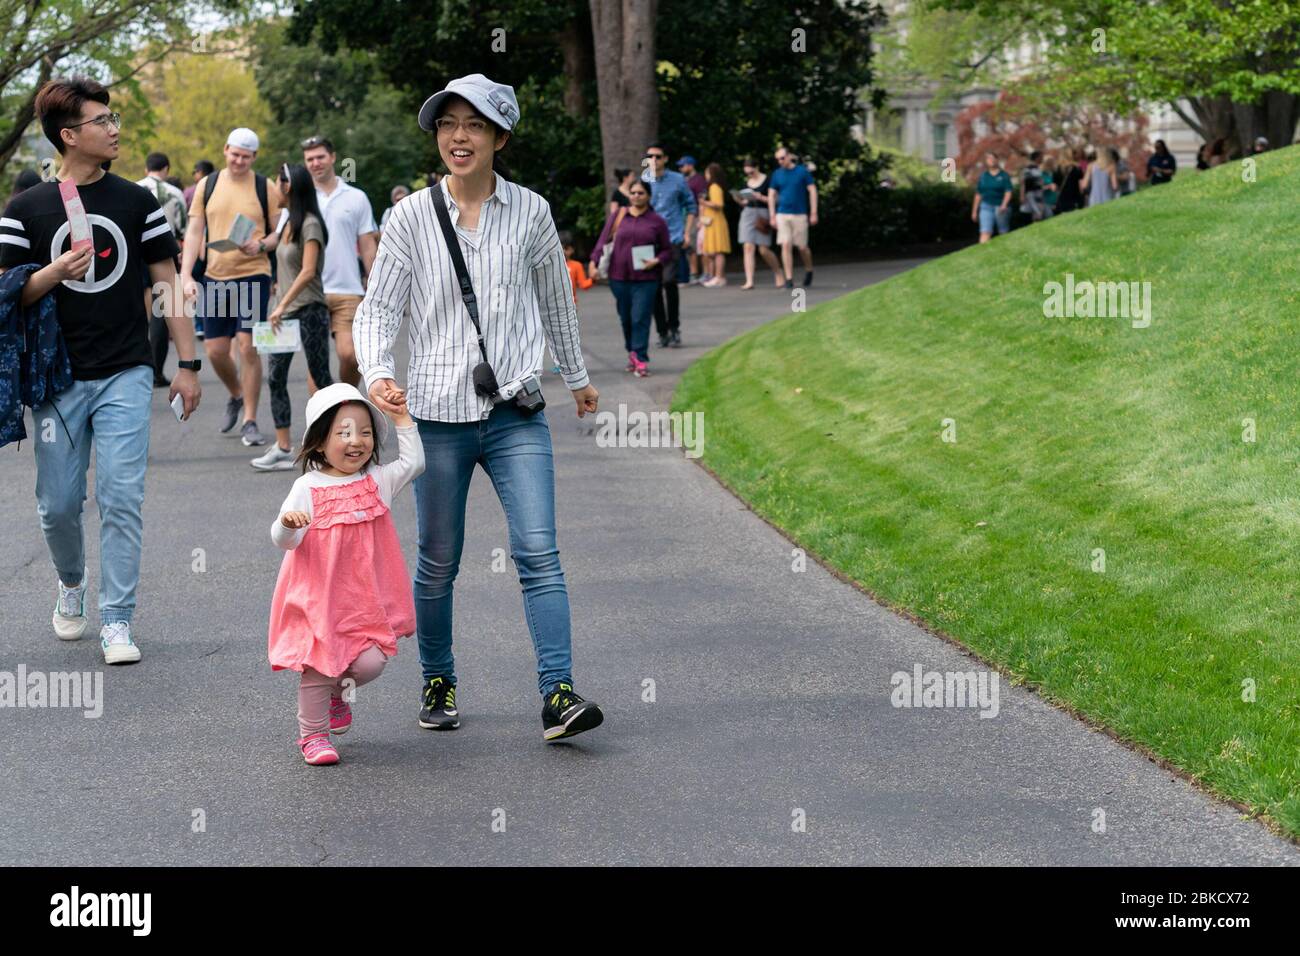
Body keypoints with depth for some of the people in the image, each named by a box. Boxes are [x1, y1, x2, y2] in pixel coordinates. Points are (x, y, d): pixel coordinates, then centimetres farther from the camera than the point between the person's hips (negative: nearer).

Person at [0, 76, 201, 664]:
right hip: (58, 379, 0)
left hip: (125, 376, 0)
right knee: (58, 504, 5)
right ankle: (71, 582, 35)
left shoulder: (136, 202, 5)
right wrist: (56, 272, -18)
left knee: (122, 499, -7)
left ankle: (117, 622, 0)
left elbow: (168, 283, 8)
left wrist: (187, 363, 3)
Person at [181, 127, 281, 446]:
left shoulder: (265, 189, 0)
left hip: (253, 275, -3)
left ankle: (250, 421, 2)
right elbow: (194, 232, 6)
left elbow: (281, 232, 4)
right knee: (215, 350, 6)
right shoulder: (207, 185, 6)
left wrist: (261, 245, -18)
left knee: (248, 347, -7)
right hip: (215, 276, 3)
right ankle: (236, 396, 35)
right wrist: (186, 275, -3)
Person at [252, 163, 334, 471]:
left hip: (310, 310, -8)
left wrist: (283, 305, -23)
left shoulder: (310, 224, -12)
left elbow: (308, 271, -20)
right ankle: (283, 449, 2)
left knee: (320, 377, -2)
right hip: (286, 311, 9)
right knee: (276, 378, 1)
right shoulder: (287, 221, 15)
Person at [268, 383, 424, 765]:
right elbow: (284, 540, -11)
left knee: (371, 662, -8)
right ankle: (313, 735, 17)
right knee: (318, 667, 0)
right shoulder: (307, 488, -8)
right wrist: (287, 523, -34)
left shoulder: (377, 481, 5)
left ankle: (339, 691, 25)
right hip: (319, 596, -3)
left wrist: (402, 420, 9)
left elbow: (413, 463, 14)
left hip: (366, 597, 3)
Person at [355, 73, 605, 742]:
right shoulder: (413, 216, -1)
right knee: (438, 562, 8)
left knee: (538, 552, -12)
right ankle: (437, 685, 27)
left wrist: (577, 378, 29)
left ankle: (557, 694, -14)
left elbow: (556, 301, 18)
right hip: (439, 413, 0)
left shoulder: (529, 212, 3)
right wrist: (377, 373, -20)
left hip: (517, 415, 0)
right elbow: (377, 310, 0)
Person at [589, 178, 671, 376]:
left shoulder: (657, 221, 3)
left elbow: (667, 250, 7)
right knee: (626, 319, 10)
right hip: (619, 278, 2)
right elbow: (603, 241, 6)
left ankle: (641, 360, -6)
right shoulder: (617, 217, 7)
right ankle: (632, 353, 27)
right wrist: (594, 262, -5)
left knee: (641, 319, -8)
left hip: (645, 279, -2)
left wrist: (657, 261, -11)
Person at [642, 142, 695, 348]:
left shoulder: (678, 180, 3)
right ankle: (662, 332, 14)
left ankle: (674, 329, -2)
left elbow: (691, 206, 12)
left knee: (669, 281, -15)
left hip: (673, 239, -2)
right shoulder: (642, 182, 4)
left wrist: (687, 233, 5)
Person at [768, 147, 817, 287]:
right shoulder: (776, 174, 7)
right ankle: (789, 279, -5)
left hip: (800, 214, -2)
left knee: (802, 247, 2)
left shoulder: (802, 171, 0)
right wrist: (772, 216, 2)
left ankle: (809, 271, 29)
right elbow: (771, 195, 10)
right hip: (782, 215, 2)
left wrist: (813, 213, -6)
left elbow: (812, 191, 0)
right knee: (786, 245, -7)